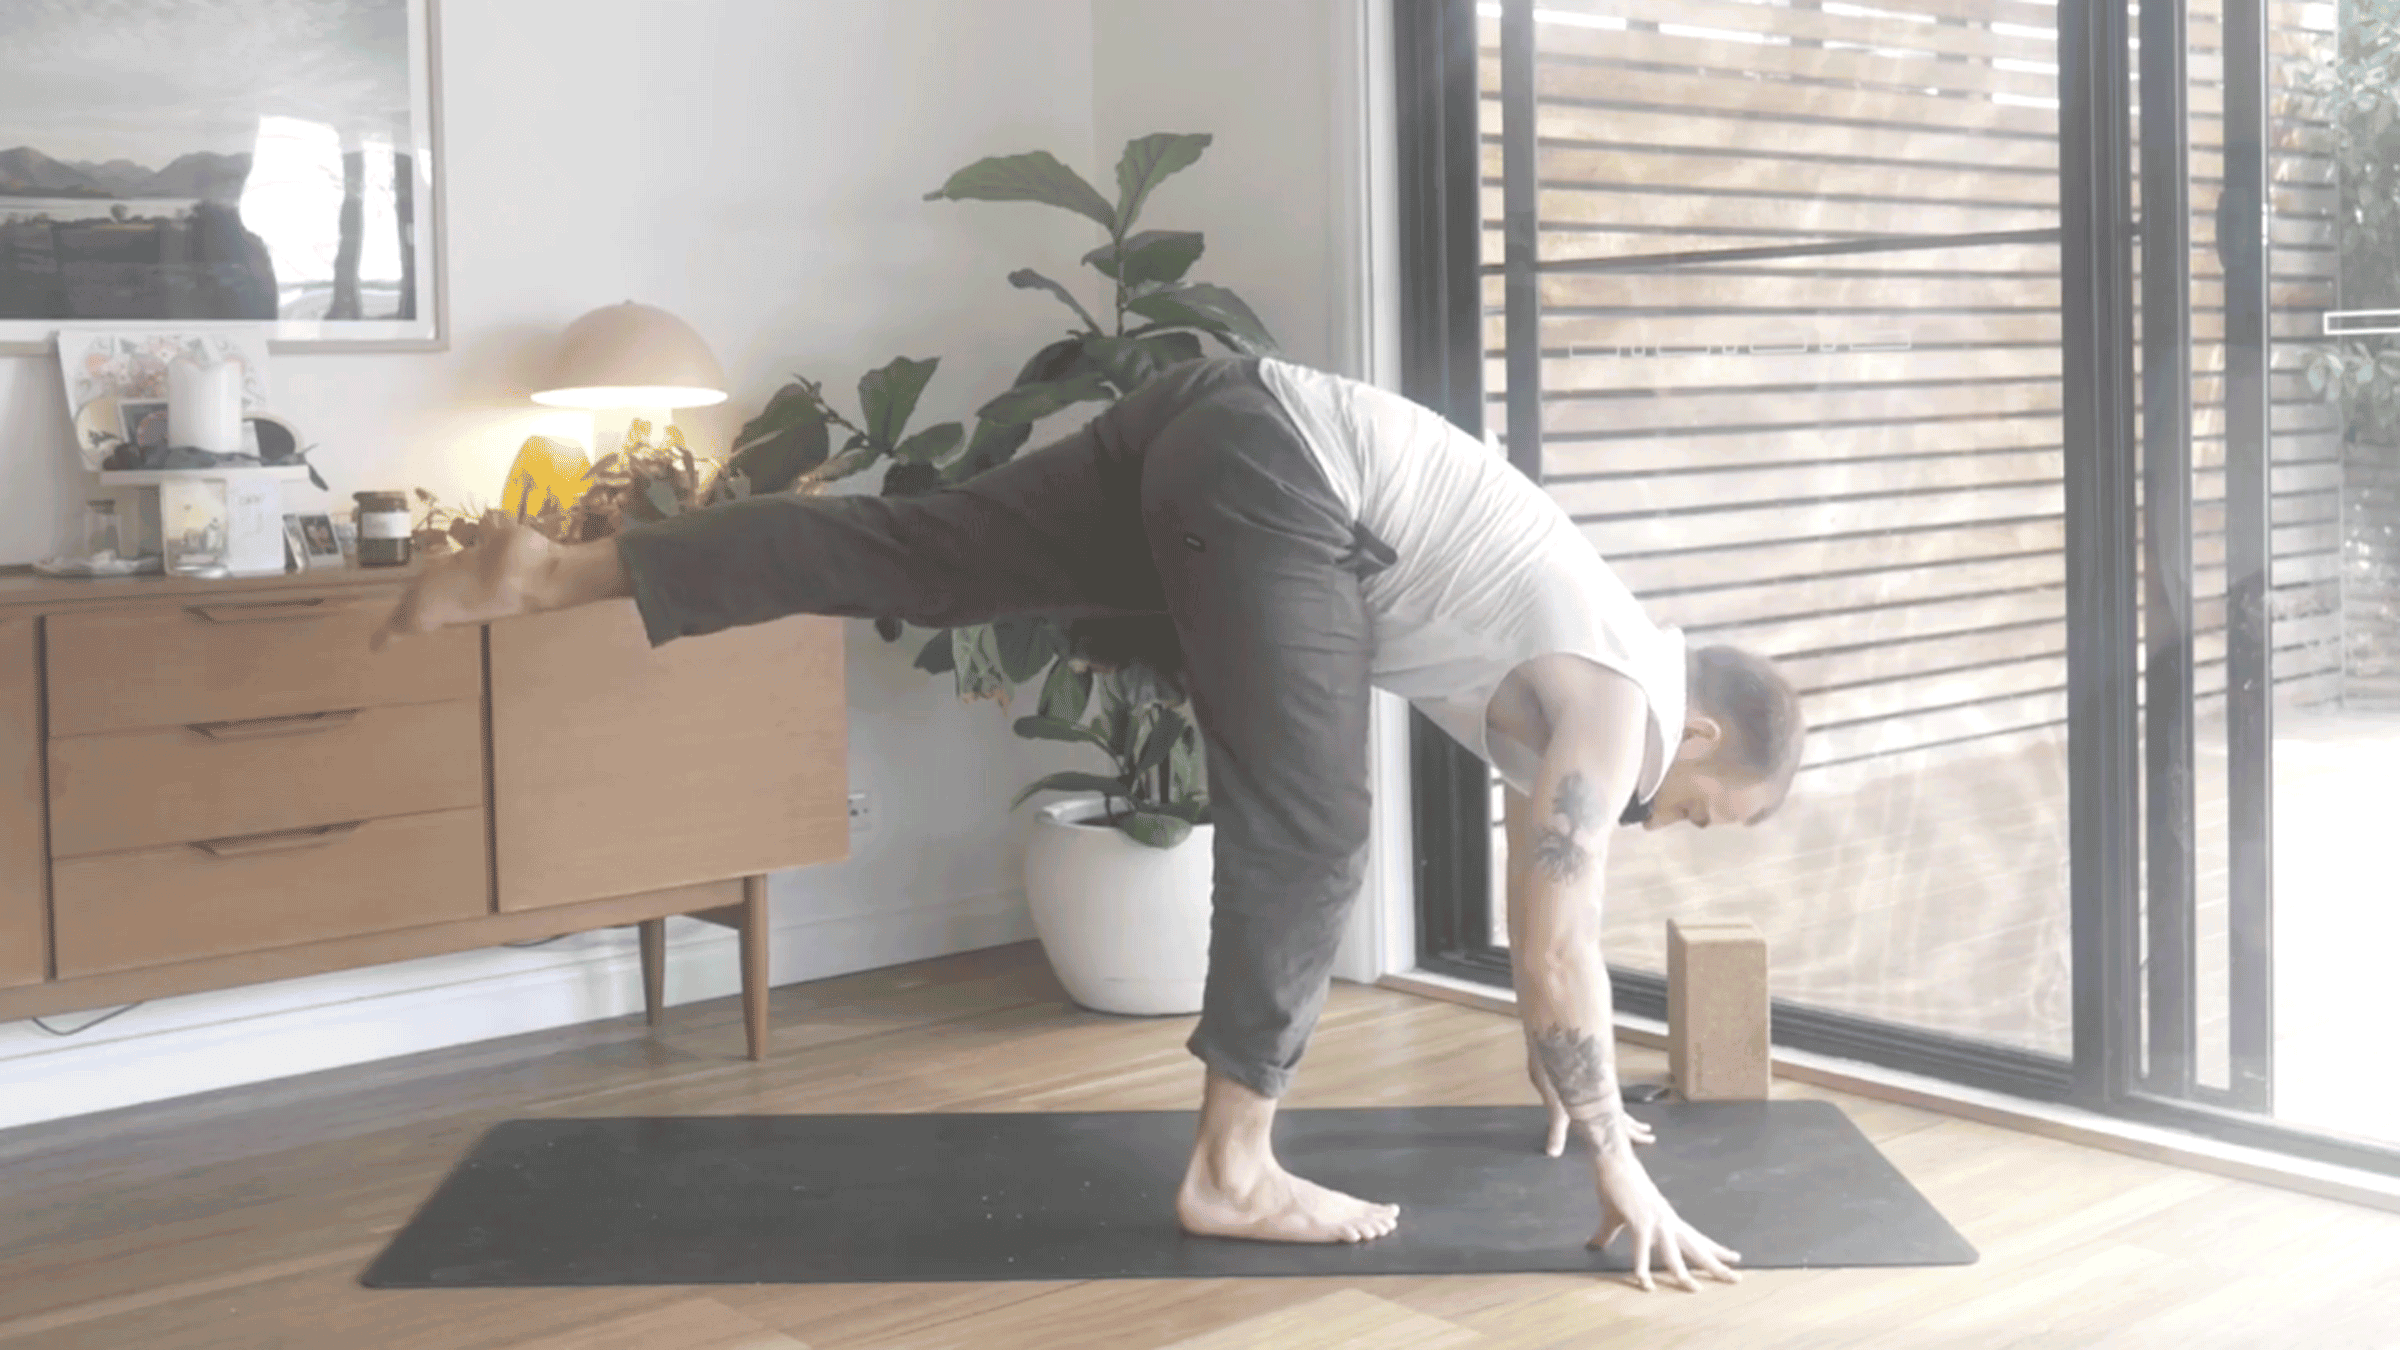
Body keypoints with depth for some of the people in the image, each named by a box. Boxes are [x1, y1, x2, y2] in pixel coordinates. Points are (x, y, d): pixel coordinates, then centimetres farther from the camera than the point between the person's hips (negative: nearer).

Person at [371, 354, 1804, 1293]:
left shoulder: (1580, 673, 23)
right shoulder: (1614, 701, -2)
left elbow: (1546, 907, 34)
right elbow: (1558, 945, -8)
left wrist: (1569, 1072, 41)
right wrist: (1622, 1174, -3)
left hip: (1215, 427, 9)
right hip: (1271, 472, -9)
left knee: (901, 557, 4)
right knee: (1306, 832, -7)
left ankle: (553, 569, 2)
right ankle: (1235, 1169, -4)